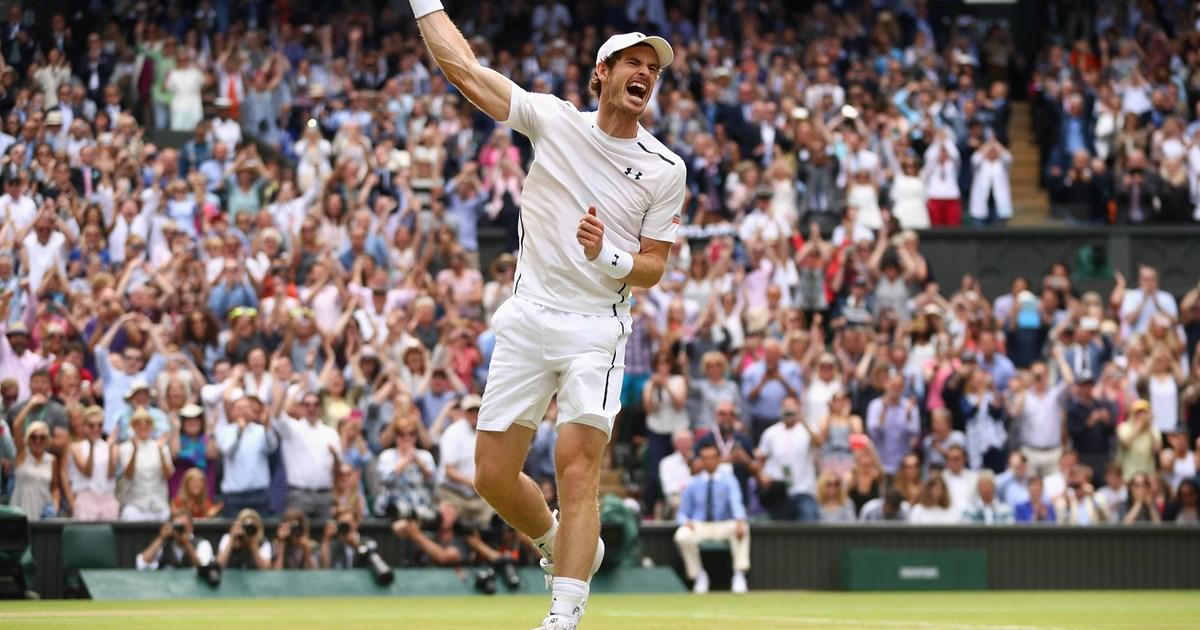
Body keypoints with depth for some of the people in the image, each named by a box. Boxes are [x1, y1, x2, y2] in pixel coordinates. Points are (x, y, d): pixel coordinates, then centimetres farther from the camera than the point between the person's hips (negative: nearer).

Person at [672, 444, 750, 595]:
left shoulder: (728, 480, 4)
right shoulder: (693, 483, 10)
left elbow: (736, 503, -15)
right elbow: (682, 513, 13)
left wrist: (739, 521, -37)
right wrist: (685, 522, -14)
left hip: (723, 526, -1)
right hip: (699, 526, 1)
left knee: (742, 529, -33)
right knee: (682, 536, -32)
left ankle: (740, 574, -31)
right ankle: (698, 575, -13)